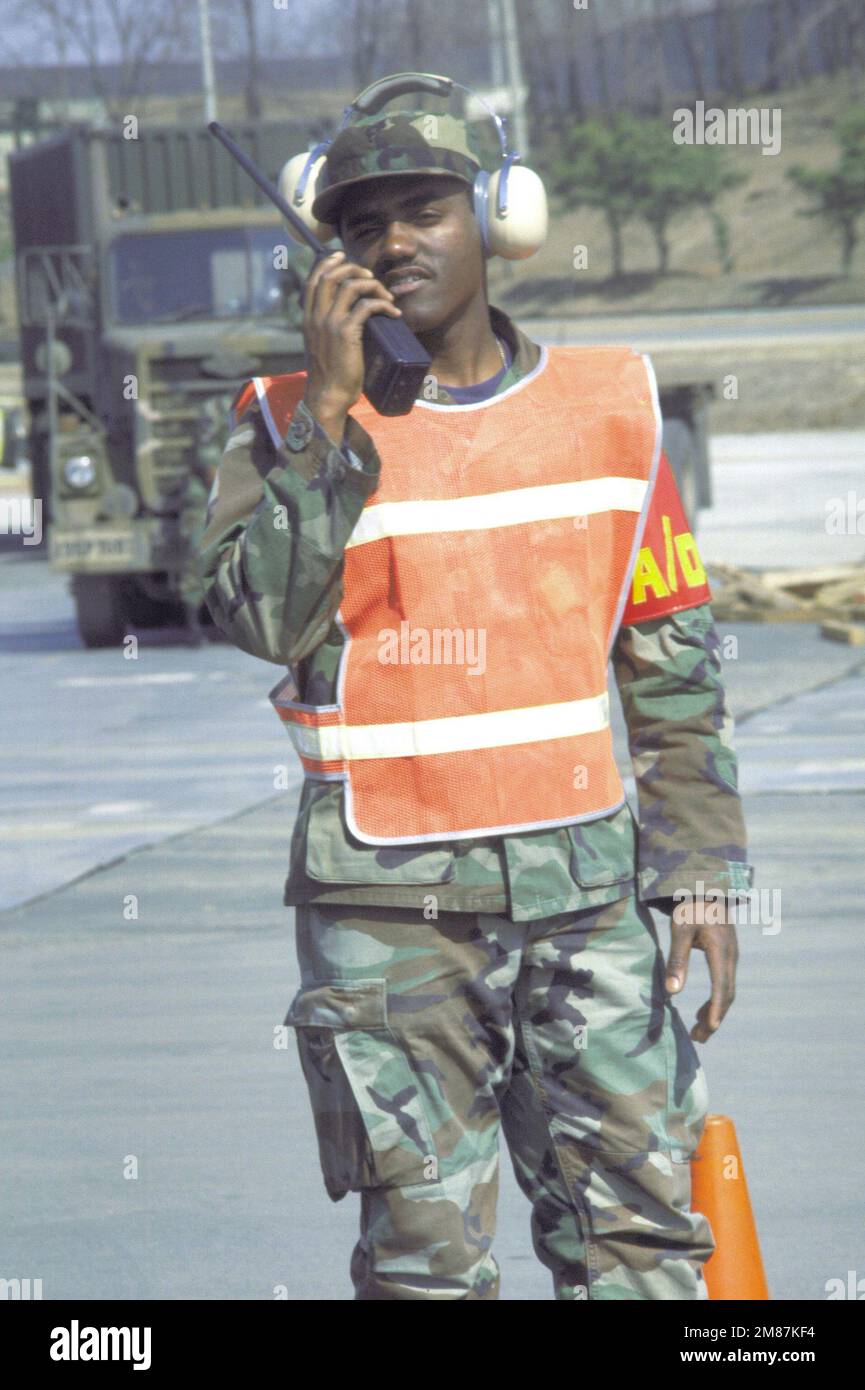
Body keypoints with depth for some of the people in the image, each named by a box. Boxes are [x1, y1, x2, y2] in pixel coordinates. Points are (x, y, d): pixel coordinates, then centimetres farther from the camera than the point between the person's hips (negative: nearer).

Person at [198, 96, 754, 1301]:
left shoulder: (608, 404, 8)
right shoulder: (292, 421, 1)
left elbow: (674, 664, 11)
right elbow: (261, 616, -15)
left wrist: (703, 875, 6)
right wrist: (331, 413, -18)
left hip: (584, 881, 2)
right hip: (388, 898, -2)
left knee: (641, 1233, -2)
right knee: (425, 1251, -2)